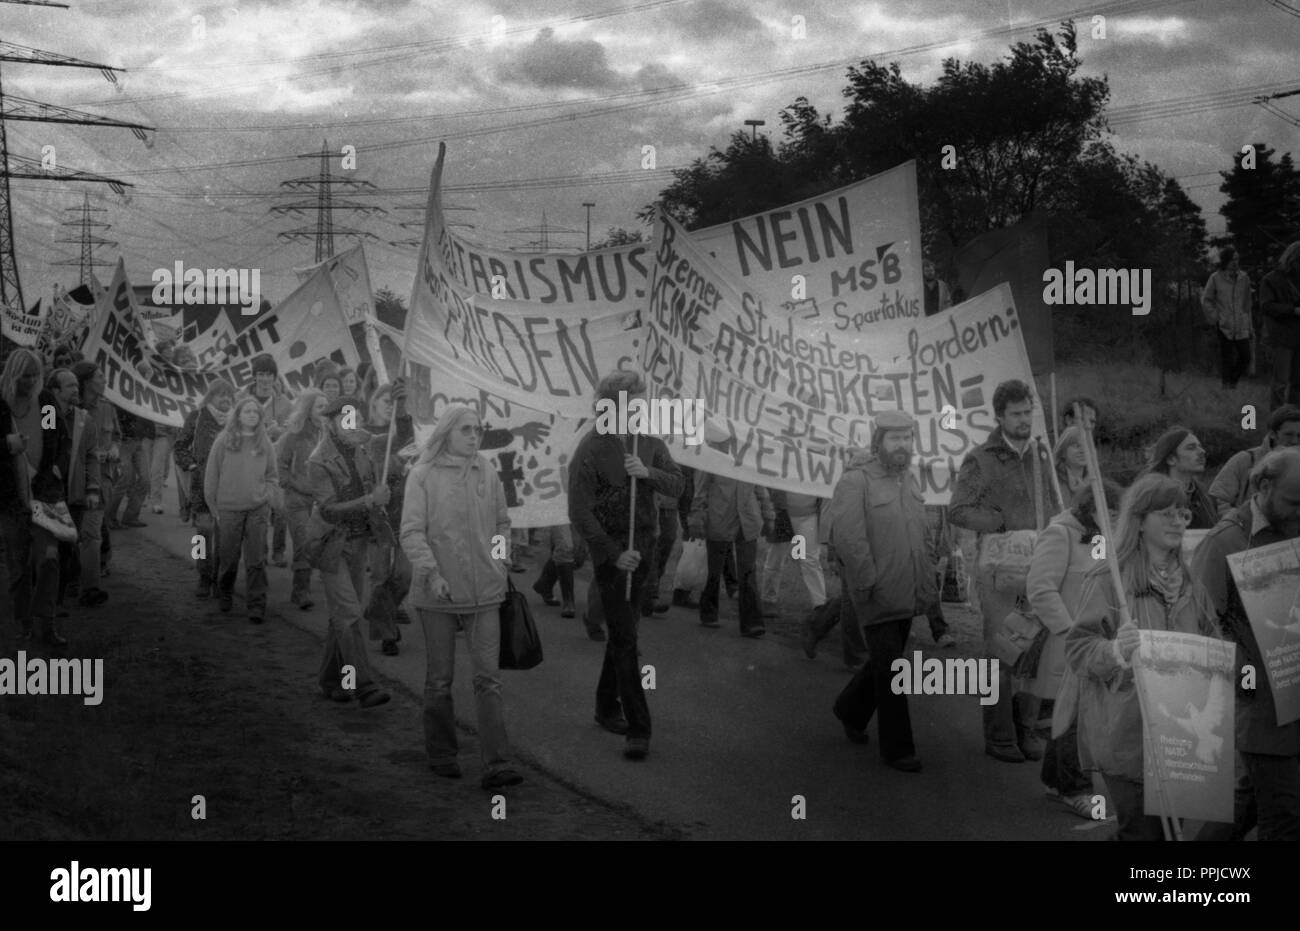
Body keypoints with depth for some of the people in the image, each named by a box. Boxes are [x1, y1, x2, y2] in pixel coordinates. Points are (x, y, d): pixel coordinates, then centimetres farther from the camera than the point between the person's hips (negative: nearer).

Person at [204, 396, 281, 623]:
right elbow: (212, 475, 4)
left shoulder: (265, 444, 7)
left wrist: (271, 499, 1)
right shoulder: (223, 442, 0)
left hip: (258, 509, 1)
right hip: (229, 508, -1)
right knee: (228, 558, 7)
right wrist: (214, 506, 2)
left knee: (256, 561, -4)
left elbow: (272, 476, 16)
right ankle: (224, 594, 33)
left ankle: (257, 606, -1)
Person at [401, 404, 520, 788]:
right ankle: (441, 754, 25)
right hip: (438, 596, -2)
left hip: (484, 591, 2)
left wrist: (503, 562, 8)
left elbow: (502, 523, 20)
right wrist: (431, 573, -20)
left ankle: (496, 765, -8)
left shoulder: (488, 475, 7)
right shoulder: (423, 476, -4)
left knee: (488, 677, -5)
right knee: (439, 679, 9)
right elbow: (411, 532, -9)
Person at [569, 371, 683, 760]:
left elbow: (676, 485, 4)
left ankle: (607, 706, 29)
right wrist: (614, 554, -18)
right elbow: (580, 513, -14)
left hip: (643, 545, 6)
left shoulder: (648, 441, 5)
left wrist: (648, 473, -16)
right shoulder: (591, 449, -13)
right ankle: (637, 728, -8)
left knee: (623, 630, 15)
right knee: (624, 639, -7)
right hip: (610, 548, -6)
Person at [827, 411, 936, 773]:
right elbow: (847, 537, -20)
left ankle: (850, 710, 41)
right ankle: (897, 749, 5)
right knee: (891, 670, -4)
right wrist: (869, 583, -20)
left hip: (907, 595, 8)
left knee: (883, 663, 17)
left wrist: (928, 585, 14)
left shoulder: (909, 479, 13)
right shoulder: (855, 481, -13)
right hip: (876, 596, -8)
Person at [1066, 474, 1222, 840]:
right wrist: (1115, 650, -29)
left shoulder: (1189, 585, 9)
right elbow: (1077, 648, -11)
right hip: (1124, 736, -6)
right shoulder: (1107, 579, -10)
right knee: (1142, 829, -5)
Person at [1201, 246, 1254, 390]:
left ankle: (1233, 381, 21)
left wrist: (1250, 326, 13)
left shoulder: (1244, 278, 5)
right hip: (1224, 326, -3)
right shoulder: (1216, 278, -4)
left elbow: (1247, 303, 12)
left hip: (1241, 326, 3)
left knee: (1245, 357, -1)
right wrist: (1214, 318, -2)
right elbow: (1205, 300, 4)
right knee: (1227, 358, 0)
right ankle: (1227, 385, 13)